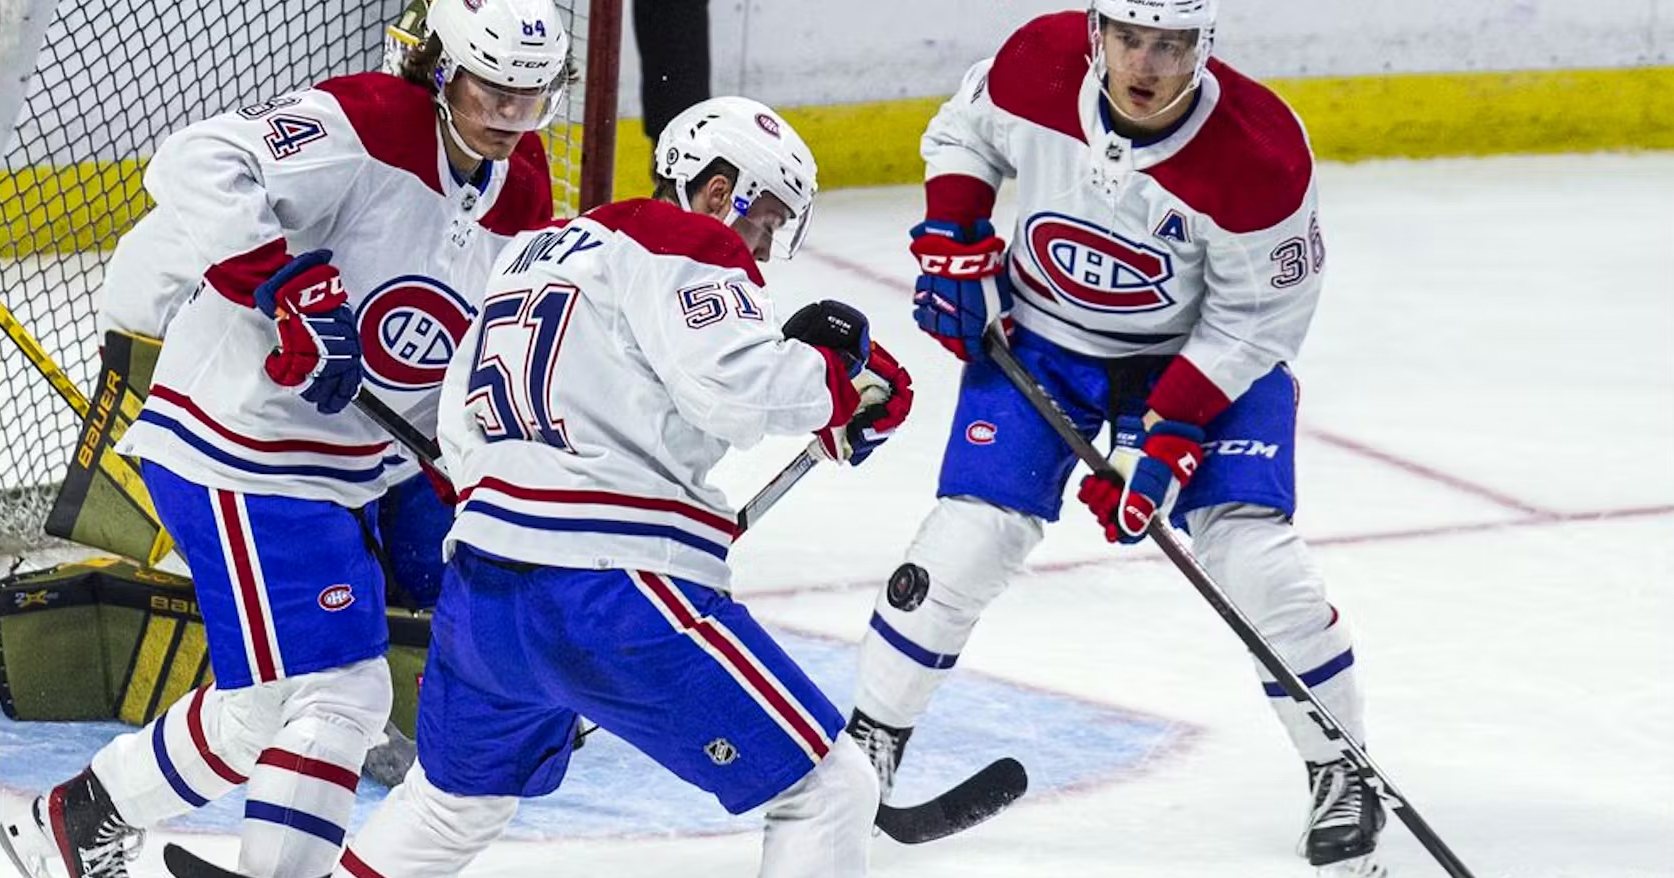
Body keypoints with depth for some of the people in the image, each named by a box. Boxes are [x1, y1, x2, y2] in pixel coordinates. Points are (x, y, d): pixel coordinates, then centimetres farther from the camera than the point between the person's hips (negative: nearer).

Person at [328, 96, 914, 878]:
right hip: (613, 598, -9)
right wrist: (842, 378, -4)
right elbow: (736, 384, -19)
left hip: (479, 585, 9)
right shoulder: (683, 244, -2)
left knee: (456, 799, 33)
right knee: (828, 788, -4)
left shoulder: (538, 249, 23)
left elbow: (462, 431, 25)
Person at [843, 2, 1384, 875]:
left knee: (1253, 552, -14)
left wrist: (1168, 435, -24)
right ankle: (868, 744, 8)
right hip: (1037, 333, 2)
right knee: (973, 533, -9)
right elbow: (962, 131, 2)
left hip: (1207, 349, -2)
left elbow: (1257, 319, -19)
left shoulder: (1261, 153, -30)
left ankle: (1340, 775, 5)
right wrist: (952, 242, -9)